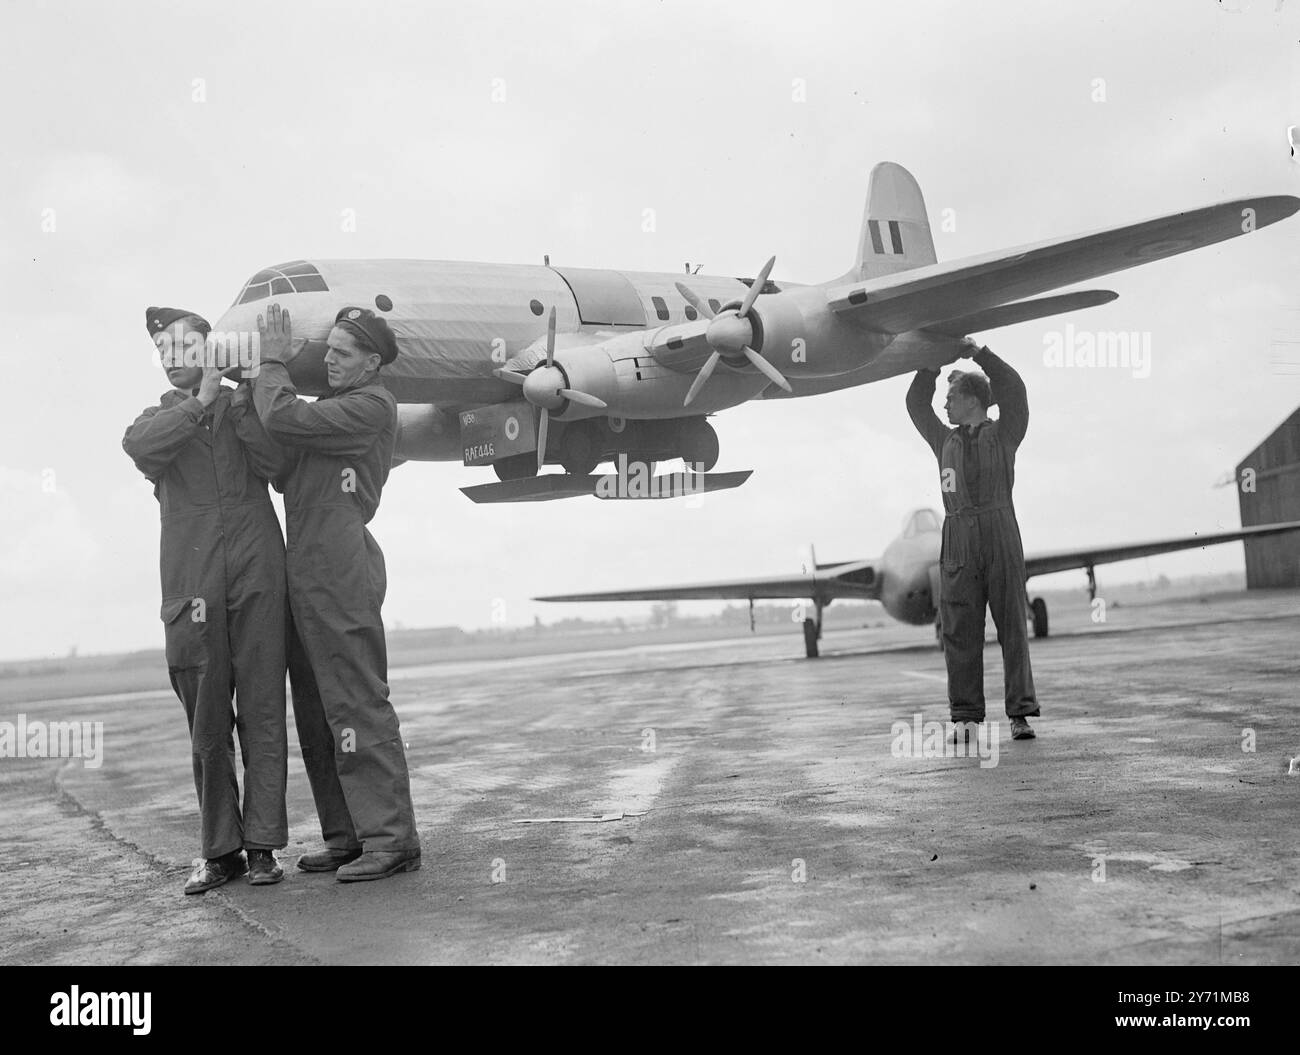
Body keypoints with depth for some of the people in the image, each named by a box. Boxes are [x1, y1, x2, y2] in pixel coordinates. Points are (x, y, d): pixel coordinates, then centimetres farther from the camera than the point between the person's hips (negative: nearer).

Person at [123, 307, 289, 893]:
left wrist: (239, 404, -8)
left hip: (255, 570, -1)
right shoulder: (160, 416, 19)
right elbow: (138, 446, -6)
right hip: (191, 580, 1)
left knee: (261, 709, -3)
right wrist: (199, 403, -7)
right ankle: (220, 848, 10)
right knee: (206, 719, 2)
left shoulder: (243, 403, 18)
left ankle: (262, 843, 2)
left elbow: (275, 464, -1)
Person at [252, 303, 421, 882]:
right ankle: (345, 836, 15)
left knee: (356, 704, -10)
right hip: (306, 571, 10)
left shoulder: (372, 405, -7)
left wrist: (274, 363, -2)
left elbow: (285, 420, -18)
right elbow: (282, 469, 19)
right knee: (316, 709, 10)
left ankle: (390, 838, -6)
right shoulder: (334, 405, 24)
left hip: (340, 568, -10)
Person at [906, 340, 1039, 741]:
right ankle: (965, 715, 1)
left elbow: (1014, 389, -1)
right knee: (959, 630, -2)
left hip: (1000, 534, -3)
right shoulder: (945, 441, 20)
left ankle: (1020, 714, -3)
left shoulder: (1003, 434, 11)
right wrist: (934, 363, 15)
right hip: (957, 539, 3)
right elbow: (916, 404, 22)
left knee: (1012, 625, -4)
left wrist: (979, 353, 0)